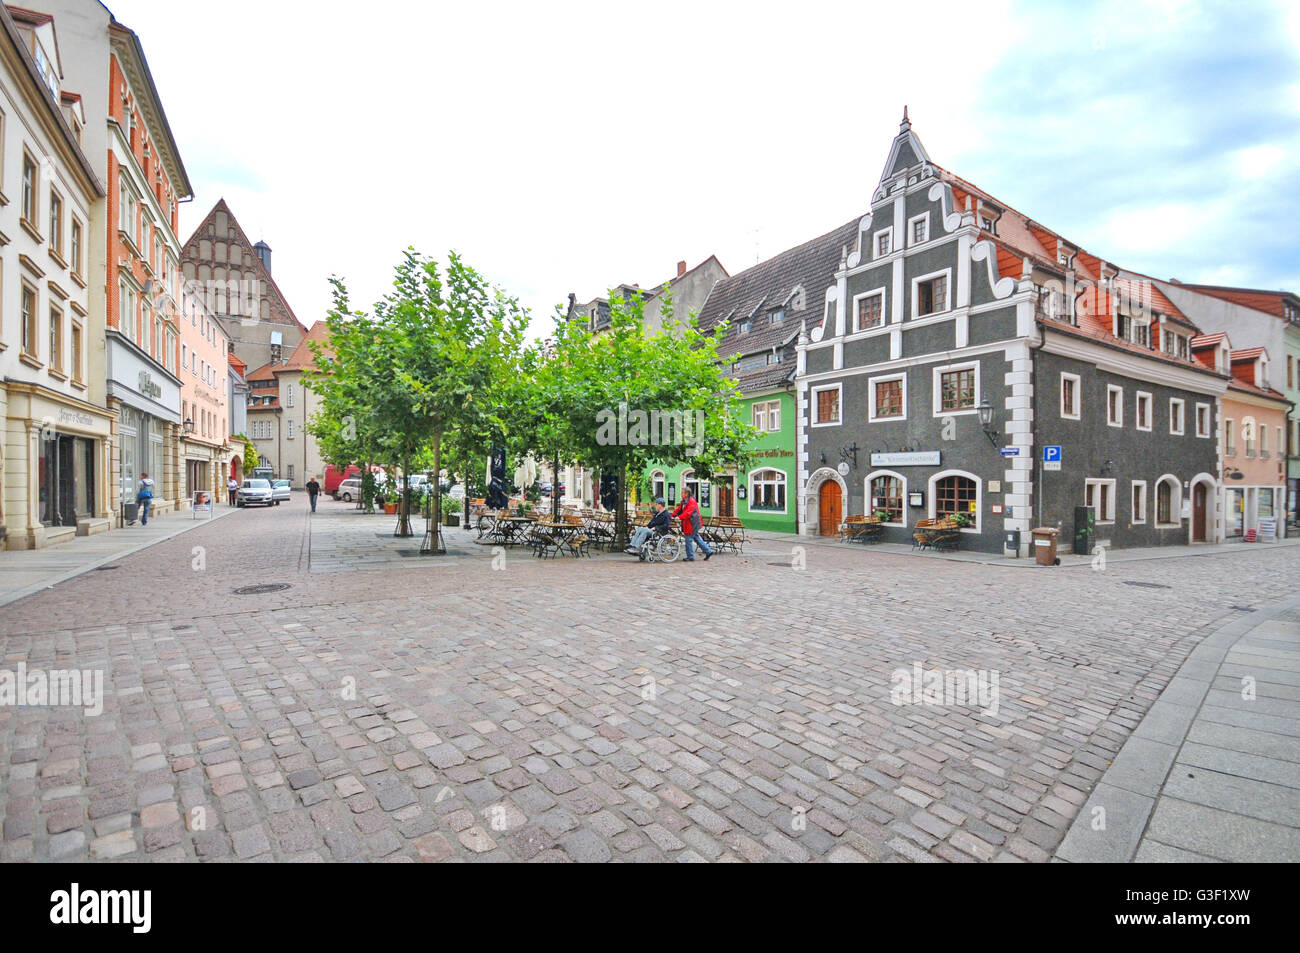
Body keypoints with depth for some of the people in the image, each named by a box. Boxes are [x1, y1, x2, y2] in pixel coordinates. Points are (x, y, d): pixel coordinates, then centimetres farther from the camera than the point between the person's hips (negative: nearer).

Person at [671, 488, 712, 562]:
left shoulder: (691, 501, -17)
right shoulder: (684, 501, 14)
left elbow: (688, 512, -29)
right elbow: (679, 509, 13)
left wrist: (680, 517, -38)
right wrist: (672, 515, -1)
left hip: (692, 524, -10)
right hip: (690, 524, 10)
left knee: (688, 539, -4)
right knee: (696, 538, 15)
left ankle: (690, 557, 6)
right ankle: (708, 551, 21)